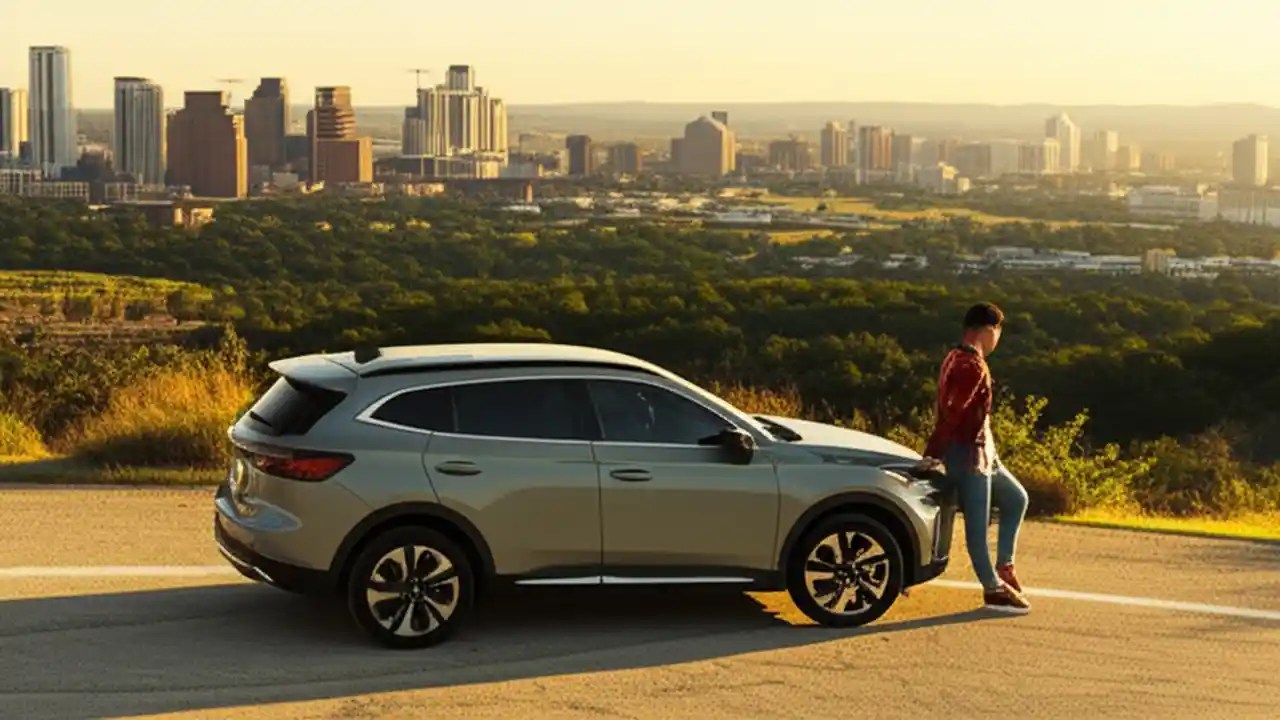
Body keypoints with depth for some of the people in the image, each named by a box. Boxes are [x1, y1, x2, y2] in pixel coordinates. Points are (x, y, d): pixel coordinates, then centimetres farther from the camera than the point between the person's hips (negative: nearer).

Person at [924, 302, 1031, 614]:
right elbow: (951, 412, -23)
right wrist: (932, 454, -21)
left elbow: (950, 410, 12)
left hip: (981, 450, 11)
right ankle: (994, 589, 4)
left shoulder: (957, 360, 13)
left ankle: (1004, 566, 21)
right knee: (978, 523, -2)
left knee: (1015, 498, 21)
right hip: (968, 452, -11)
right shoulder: (973, 366, -19)